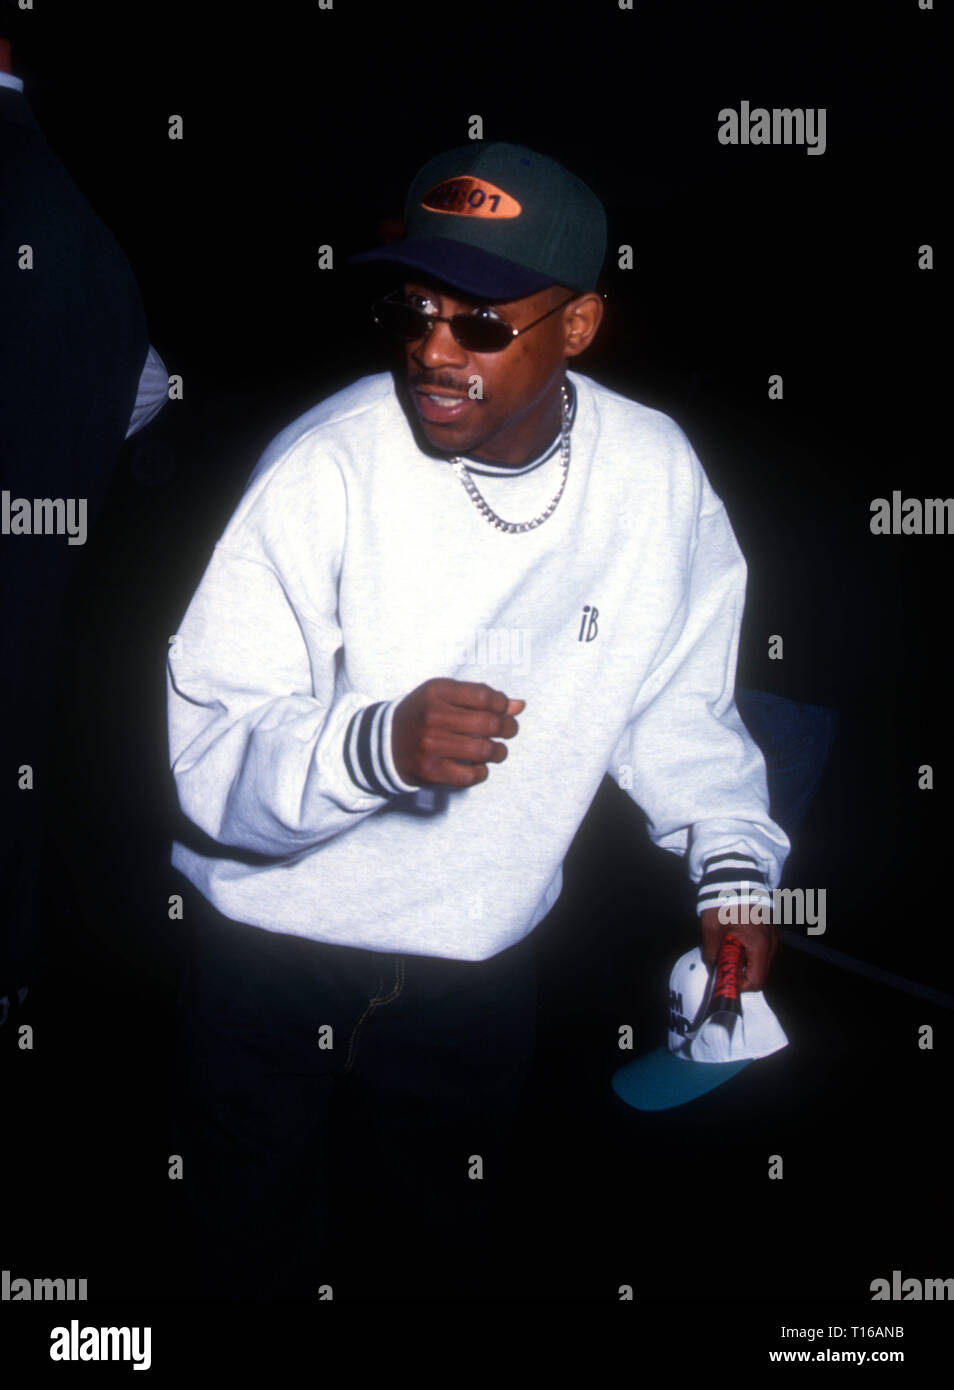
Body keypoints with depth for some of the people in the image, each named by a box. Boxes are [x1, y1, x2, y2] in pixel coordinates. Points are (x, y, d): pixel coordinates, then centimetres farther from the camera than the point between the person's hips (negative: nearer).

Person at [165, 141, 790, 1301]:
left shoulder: (654, 474, -9)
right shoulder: (323, 468, -22)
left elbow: (677, 696, 7)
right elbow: (206, 752, -25)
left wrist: (733, 857, -5)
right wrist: (376, 743, -43)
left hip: (480, 974, 3)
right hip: (271, 957, -3)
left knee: (444, 1258, 22)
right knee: (255, 1260, 13)